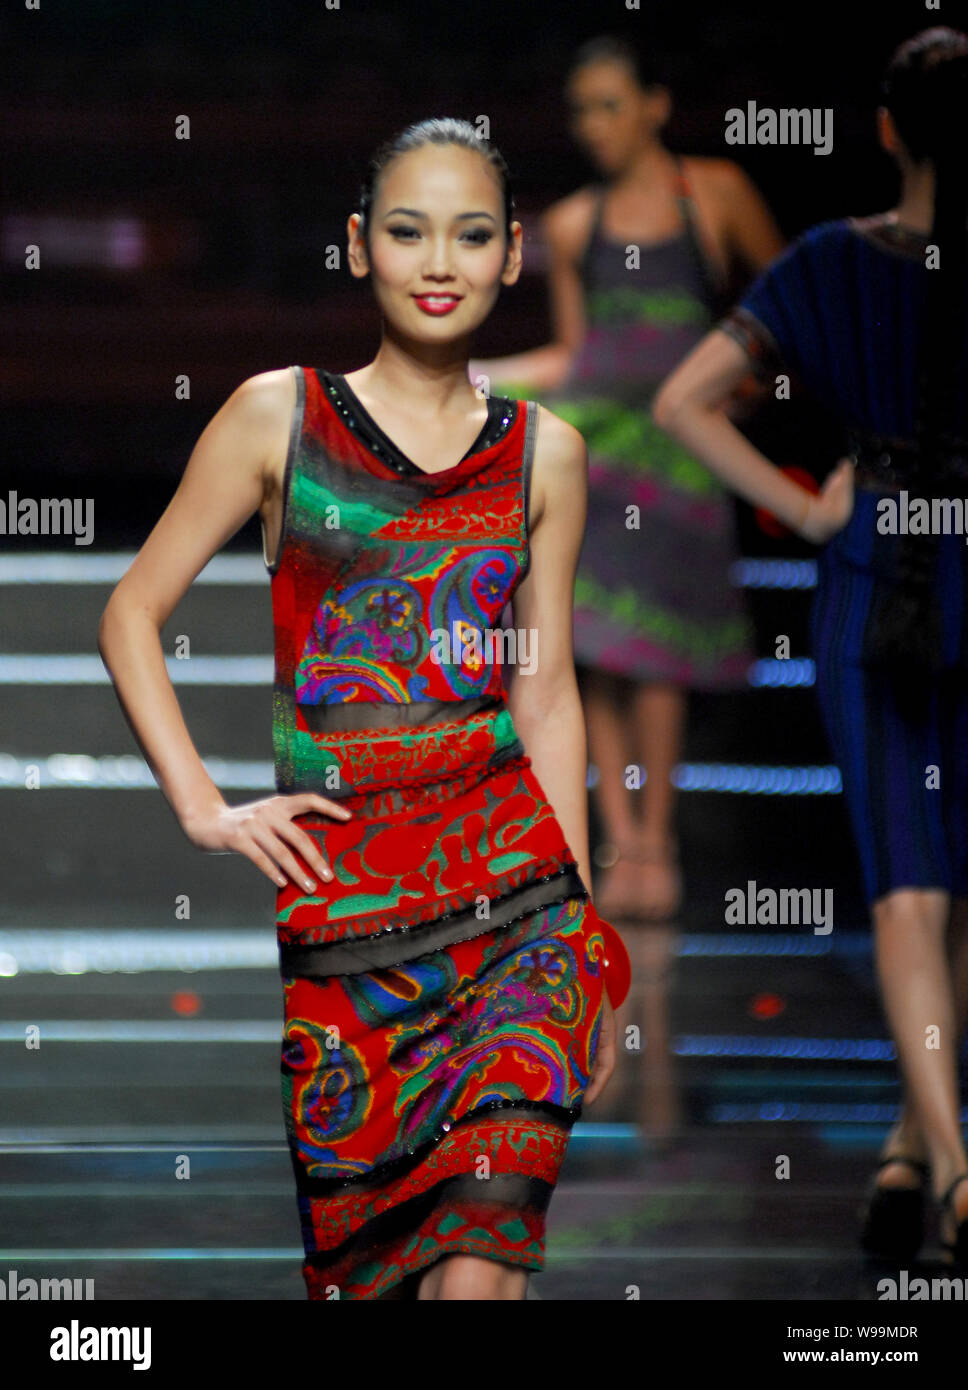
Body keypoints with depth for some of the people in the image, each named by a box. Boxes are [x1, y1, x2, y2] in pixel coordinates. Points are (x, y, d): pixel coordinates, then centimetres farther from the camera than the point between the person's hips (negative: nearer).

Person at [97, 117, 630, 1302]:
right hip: (337, 899, 0)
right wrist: (202, 806, -3)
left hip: (511, 890, 0)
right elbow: (131, 612, 8)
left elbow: (546, 692, 14)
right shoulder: (277, 417, 5)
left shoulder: (544, 454, 10)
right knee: (359, 1249, 5)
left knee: (482, 1260, -15)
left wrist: (588, 935, 14)